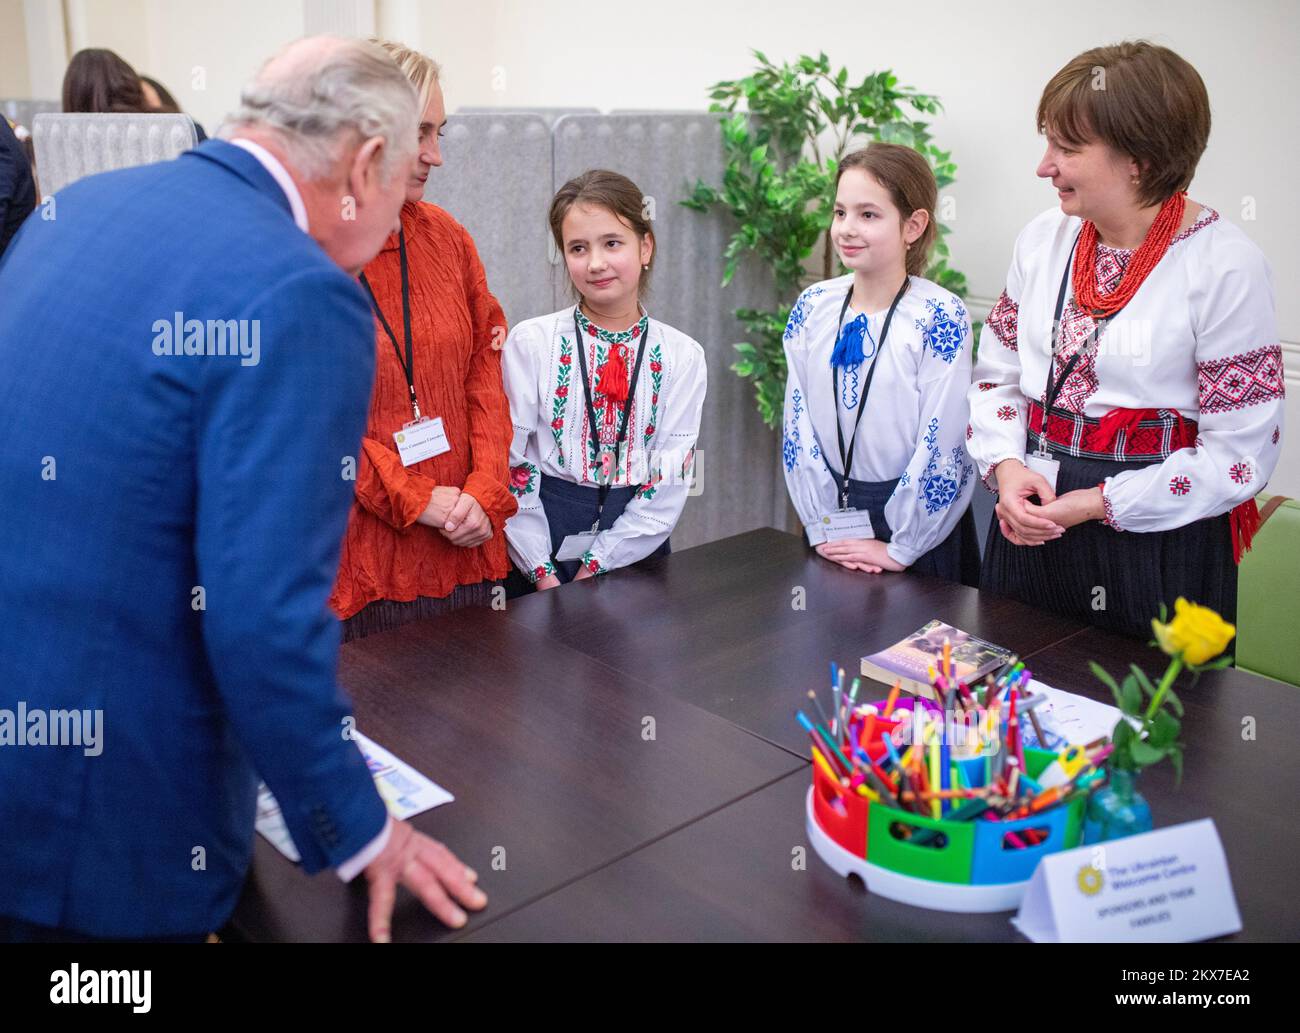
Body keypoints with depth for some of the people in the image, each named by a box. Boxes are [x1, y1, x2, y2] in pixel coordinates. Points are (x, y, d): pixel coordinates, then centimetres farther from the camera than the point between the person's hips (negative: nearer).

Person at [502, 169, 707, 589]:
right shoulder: (530, 342, -6)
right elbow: (509, 463, -7)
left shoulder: (682, 356, -3)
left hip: (636, 550, 1)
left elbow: (670, 480, -6)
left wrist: (595, 567, -11)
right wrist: (542, 571, -12)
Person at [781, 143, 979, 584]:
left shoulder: (941, 316, -14)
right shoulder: (813, 307, -1)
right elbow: (797, 421, -2)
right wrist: (829, 527, -7)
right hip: (829, 525, 4)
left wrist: (899, 548, -15)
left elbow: (941, 444, -16)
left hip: (916, 526, -4)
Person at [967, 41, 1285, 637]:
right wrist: (1007, 465, -9)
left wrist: (1098, 504, -17)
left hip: (1160, 540, -4)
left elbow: (1241, 456, -13)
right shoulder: (1043, 240, 3)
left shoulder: (1226, 266, -13)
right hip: (1030, 524, 5)